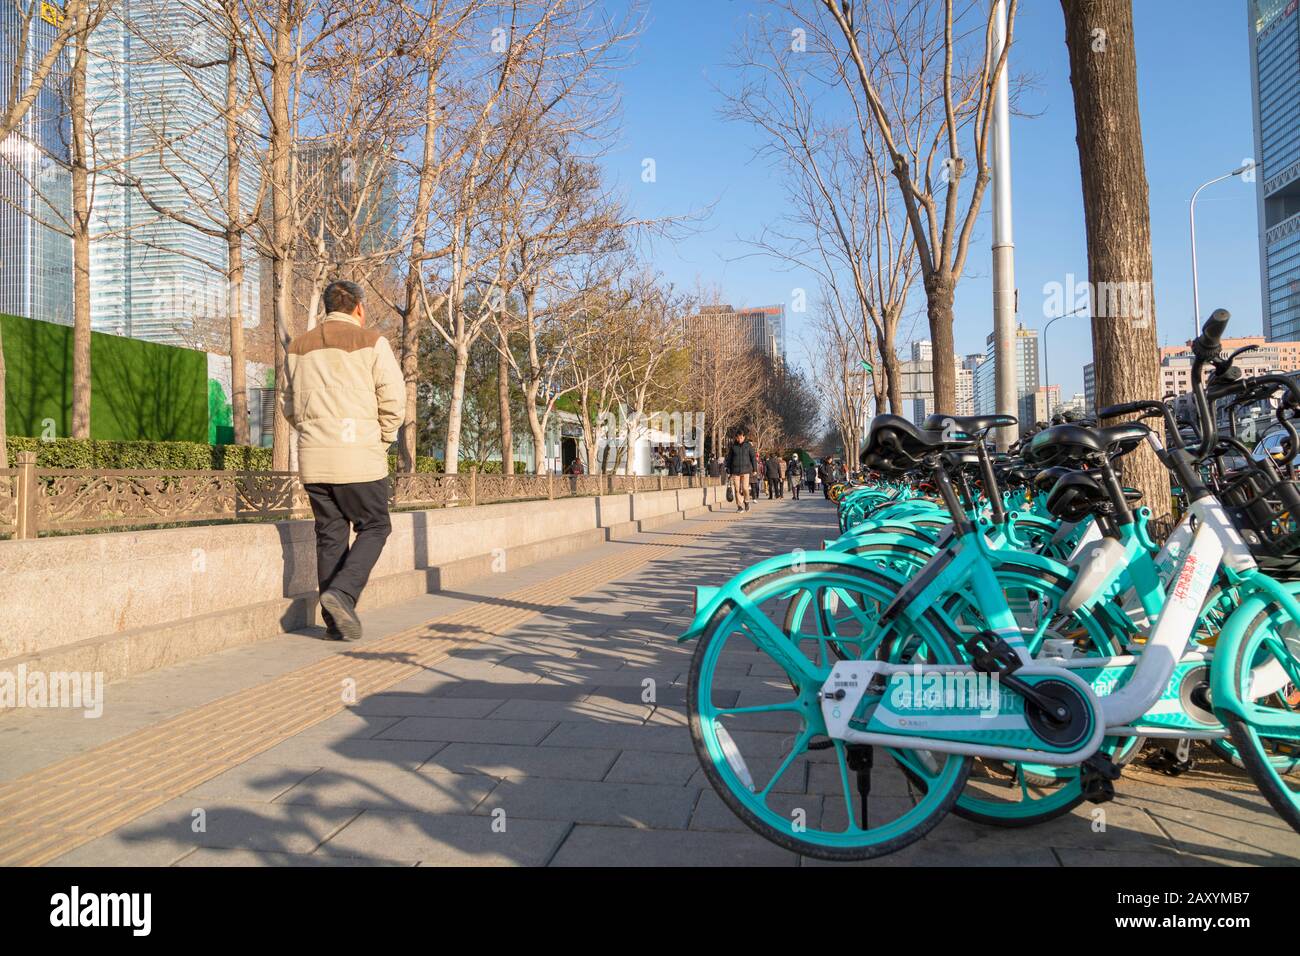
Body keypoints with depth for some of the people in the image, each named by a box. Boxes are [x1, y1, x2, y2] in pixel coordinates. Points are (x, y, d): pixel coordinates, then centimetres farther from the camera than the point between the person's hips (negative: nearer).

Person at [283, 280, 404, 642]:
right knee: (373, 528, 8)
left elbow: (291, 407, 17)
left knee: (330, 536, 9)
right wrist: (383, 440, 5)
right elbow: (393, 398, -8)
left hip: (313, 458, 5)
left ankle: (336, 622, 9)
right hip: (358, 456, -5)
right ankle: (341, 593, -12)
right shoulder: (371, 342, -1)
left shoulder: (299, 347, 15)